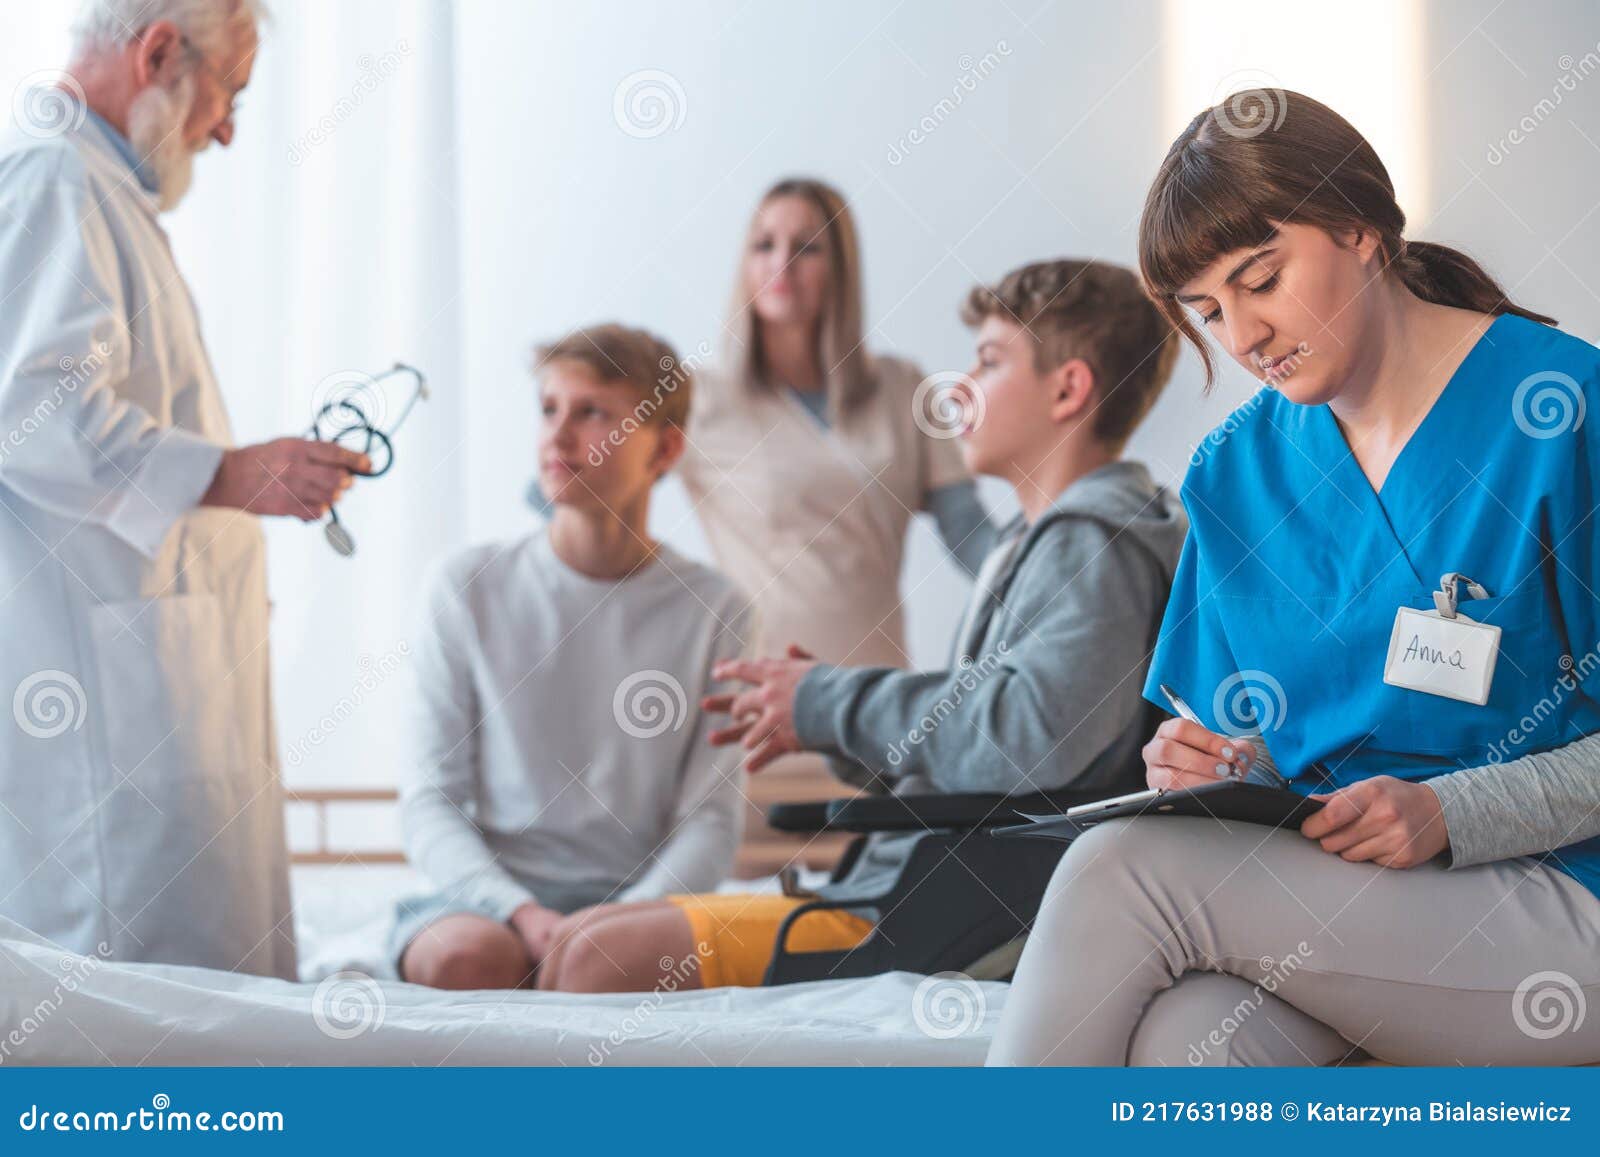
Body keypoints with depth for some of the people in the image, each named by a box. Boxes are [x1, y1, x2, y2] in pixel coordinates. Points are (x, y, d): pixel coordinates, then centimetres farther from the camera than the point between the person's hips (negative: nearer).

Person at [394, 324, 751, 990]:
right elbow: (431, 804, 1)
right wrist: (522, 913, -17)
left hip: (638, 894, 0)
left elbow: (709, 819, 1)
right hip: (490, 895, 0)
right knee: (464, 960, -36)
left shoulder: (709, 610, 5)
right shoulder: (470, 587, 5)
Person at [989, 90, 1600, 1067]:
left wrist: (1445, 814, -19)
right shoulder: (1237, 472, 13)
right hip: (1314, 891, 5)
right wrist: (1207, 768, -5)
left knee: (1123, 868, -26)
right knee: (1182, 1036, -33)